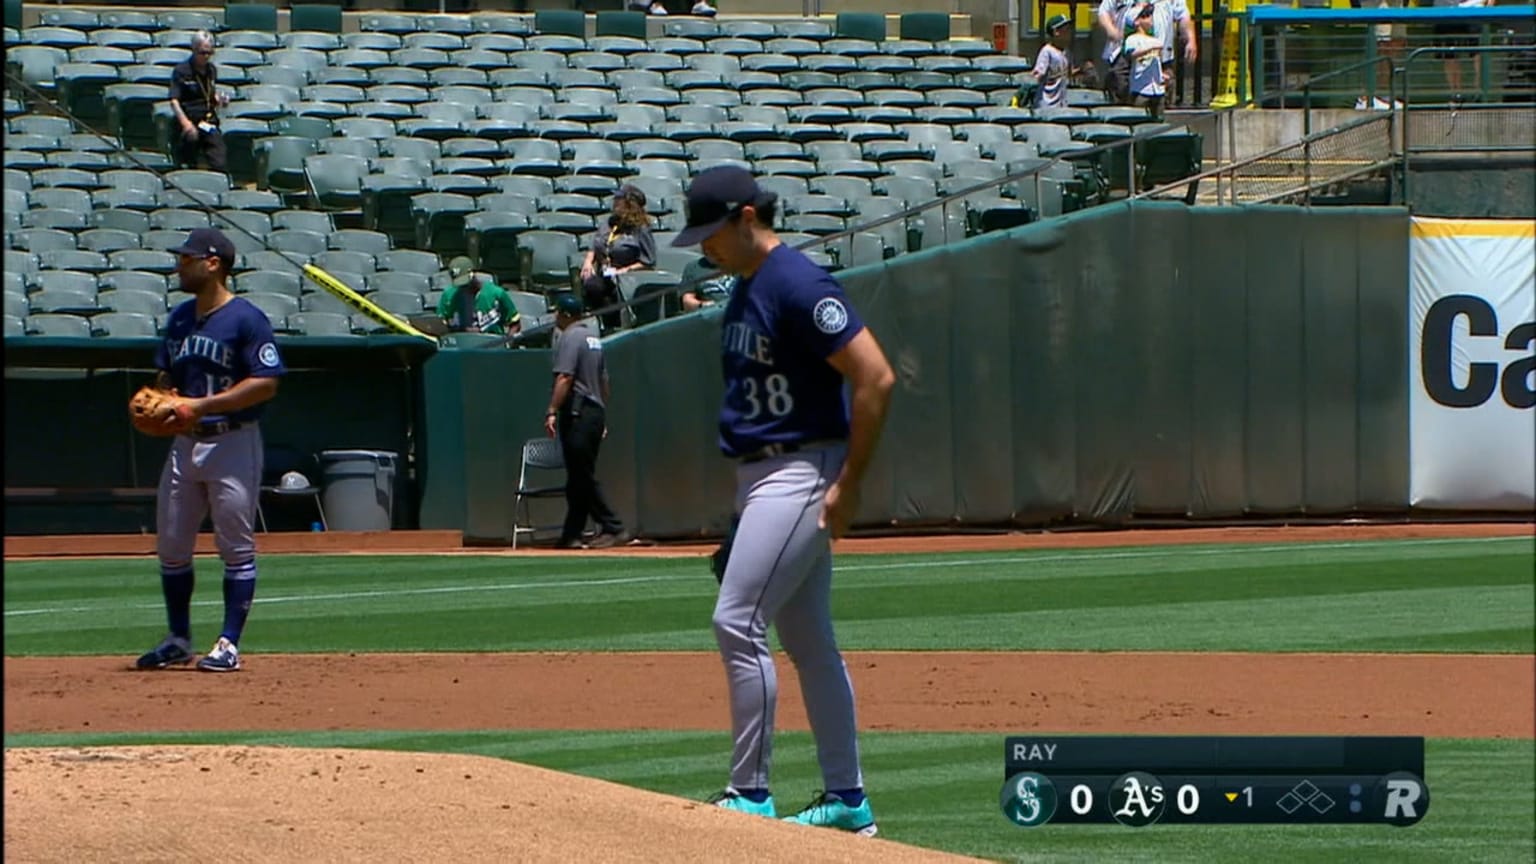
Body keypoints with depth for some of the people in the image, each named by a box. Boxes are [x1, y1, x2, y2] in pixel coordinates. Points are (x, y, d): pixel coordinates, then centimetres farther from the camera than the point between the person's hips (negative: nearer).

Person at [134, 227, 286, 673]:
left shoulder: (246, 319, -11)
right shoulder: (180, 318, 13)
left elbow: (266, 383, -18)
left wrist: (200, 405, -22)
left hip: (233, 442, -8)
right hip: (185, 442, 8)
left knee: (236, 548, -3)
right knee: (170, 546, 10)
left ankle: (229, 644, 0)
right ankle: (179, 639, 22)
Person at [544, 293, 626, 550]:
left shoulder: (570, 338, -9)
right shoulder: (593, 337, 19)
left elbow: (565, 377, -19)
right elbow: (603, 380, 21)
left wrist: (552, 411, -21)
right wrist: (603, 418, 24)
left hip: (577, 413, -9)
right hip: (596, 412, 9)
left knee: (582, 475, -9)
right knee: (580, 476, 9)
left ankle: (612, 526, -14)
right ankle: (572, 535, 10)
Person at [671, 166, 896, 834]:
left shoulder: (797, 285, -17)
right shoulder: (746, 289, 14)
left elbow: (875, 378, -22)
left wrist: (848, 484, -20)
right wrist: (743, 497, 19)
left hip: (800, 473, -10)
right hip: (761, 478, 10)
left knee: (737, 621, -14)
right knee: (807, 640, 11)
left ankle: (749, 794, -10)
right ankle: (847, 800, 15)